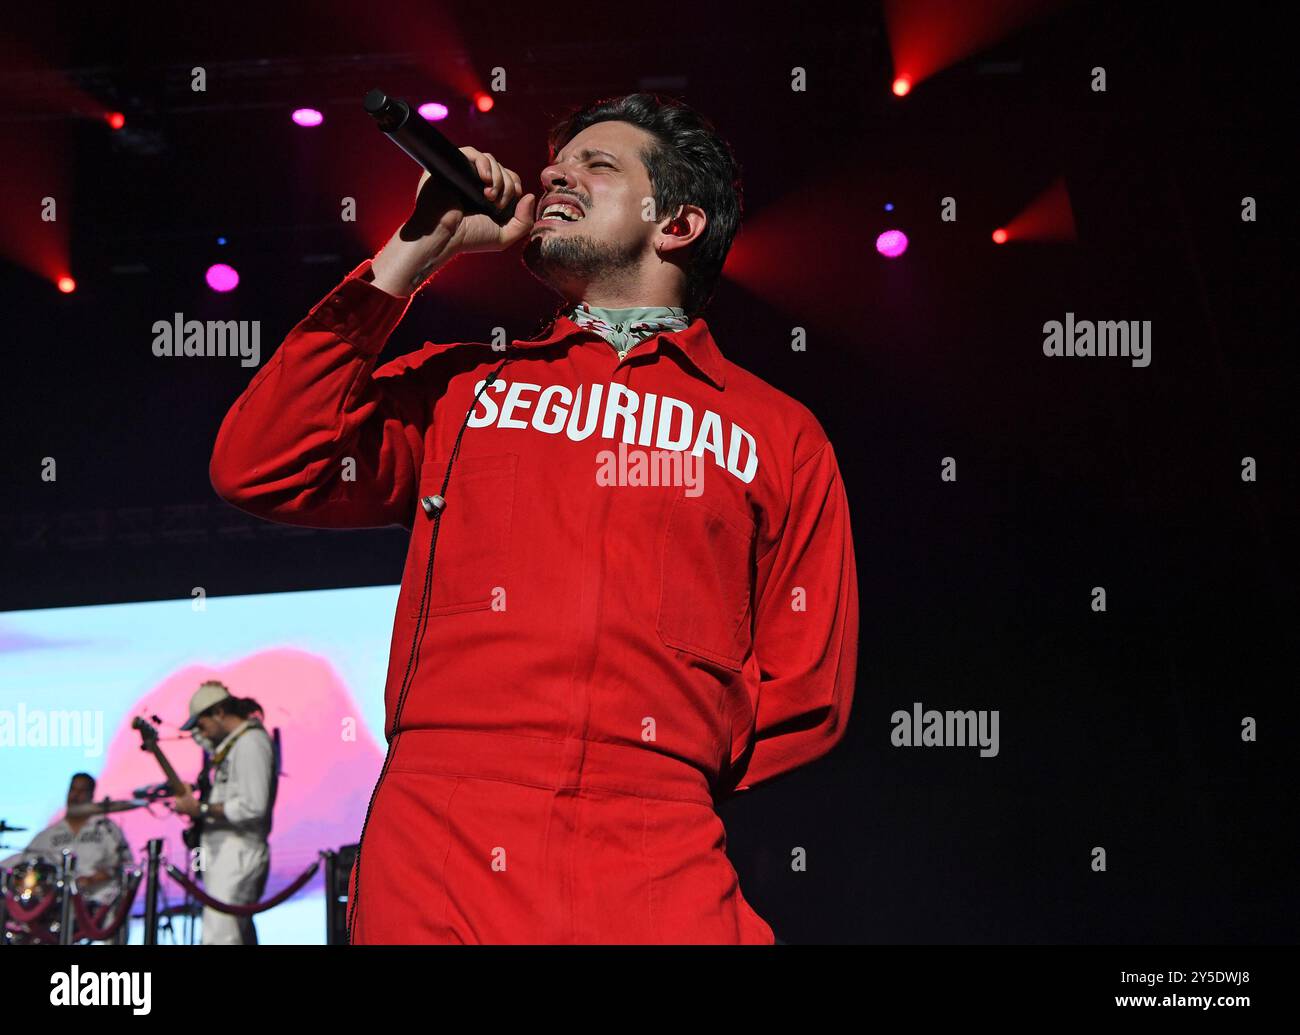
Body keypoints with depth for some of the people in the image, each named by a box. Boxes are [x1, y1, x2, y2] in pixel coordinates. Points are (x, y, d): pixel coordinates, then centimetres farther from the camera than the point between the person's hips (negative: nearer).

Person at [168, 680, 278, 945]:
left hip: (237, 854, -11)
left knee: (218, 937, -16)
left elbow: (252, 806, -21)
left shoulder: (250, 743, -13)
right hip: (226, 854, 11)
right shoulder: (236, 742, 18)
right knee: (241, 935, 14)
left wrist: (200, 809, -16)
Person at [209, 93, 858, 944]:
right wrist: (418, 251, 6)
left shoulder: (779, 434, 14)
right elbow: (257, 470, 4)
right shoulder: (461, 387, 18)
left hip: (657, 873, -1)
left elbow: (808, 692, 12)